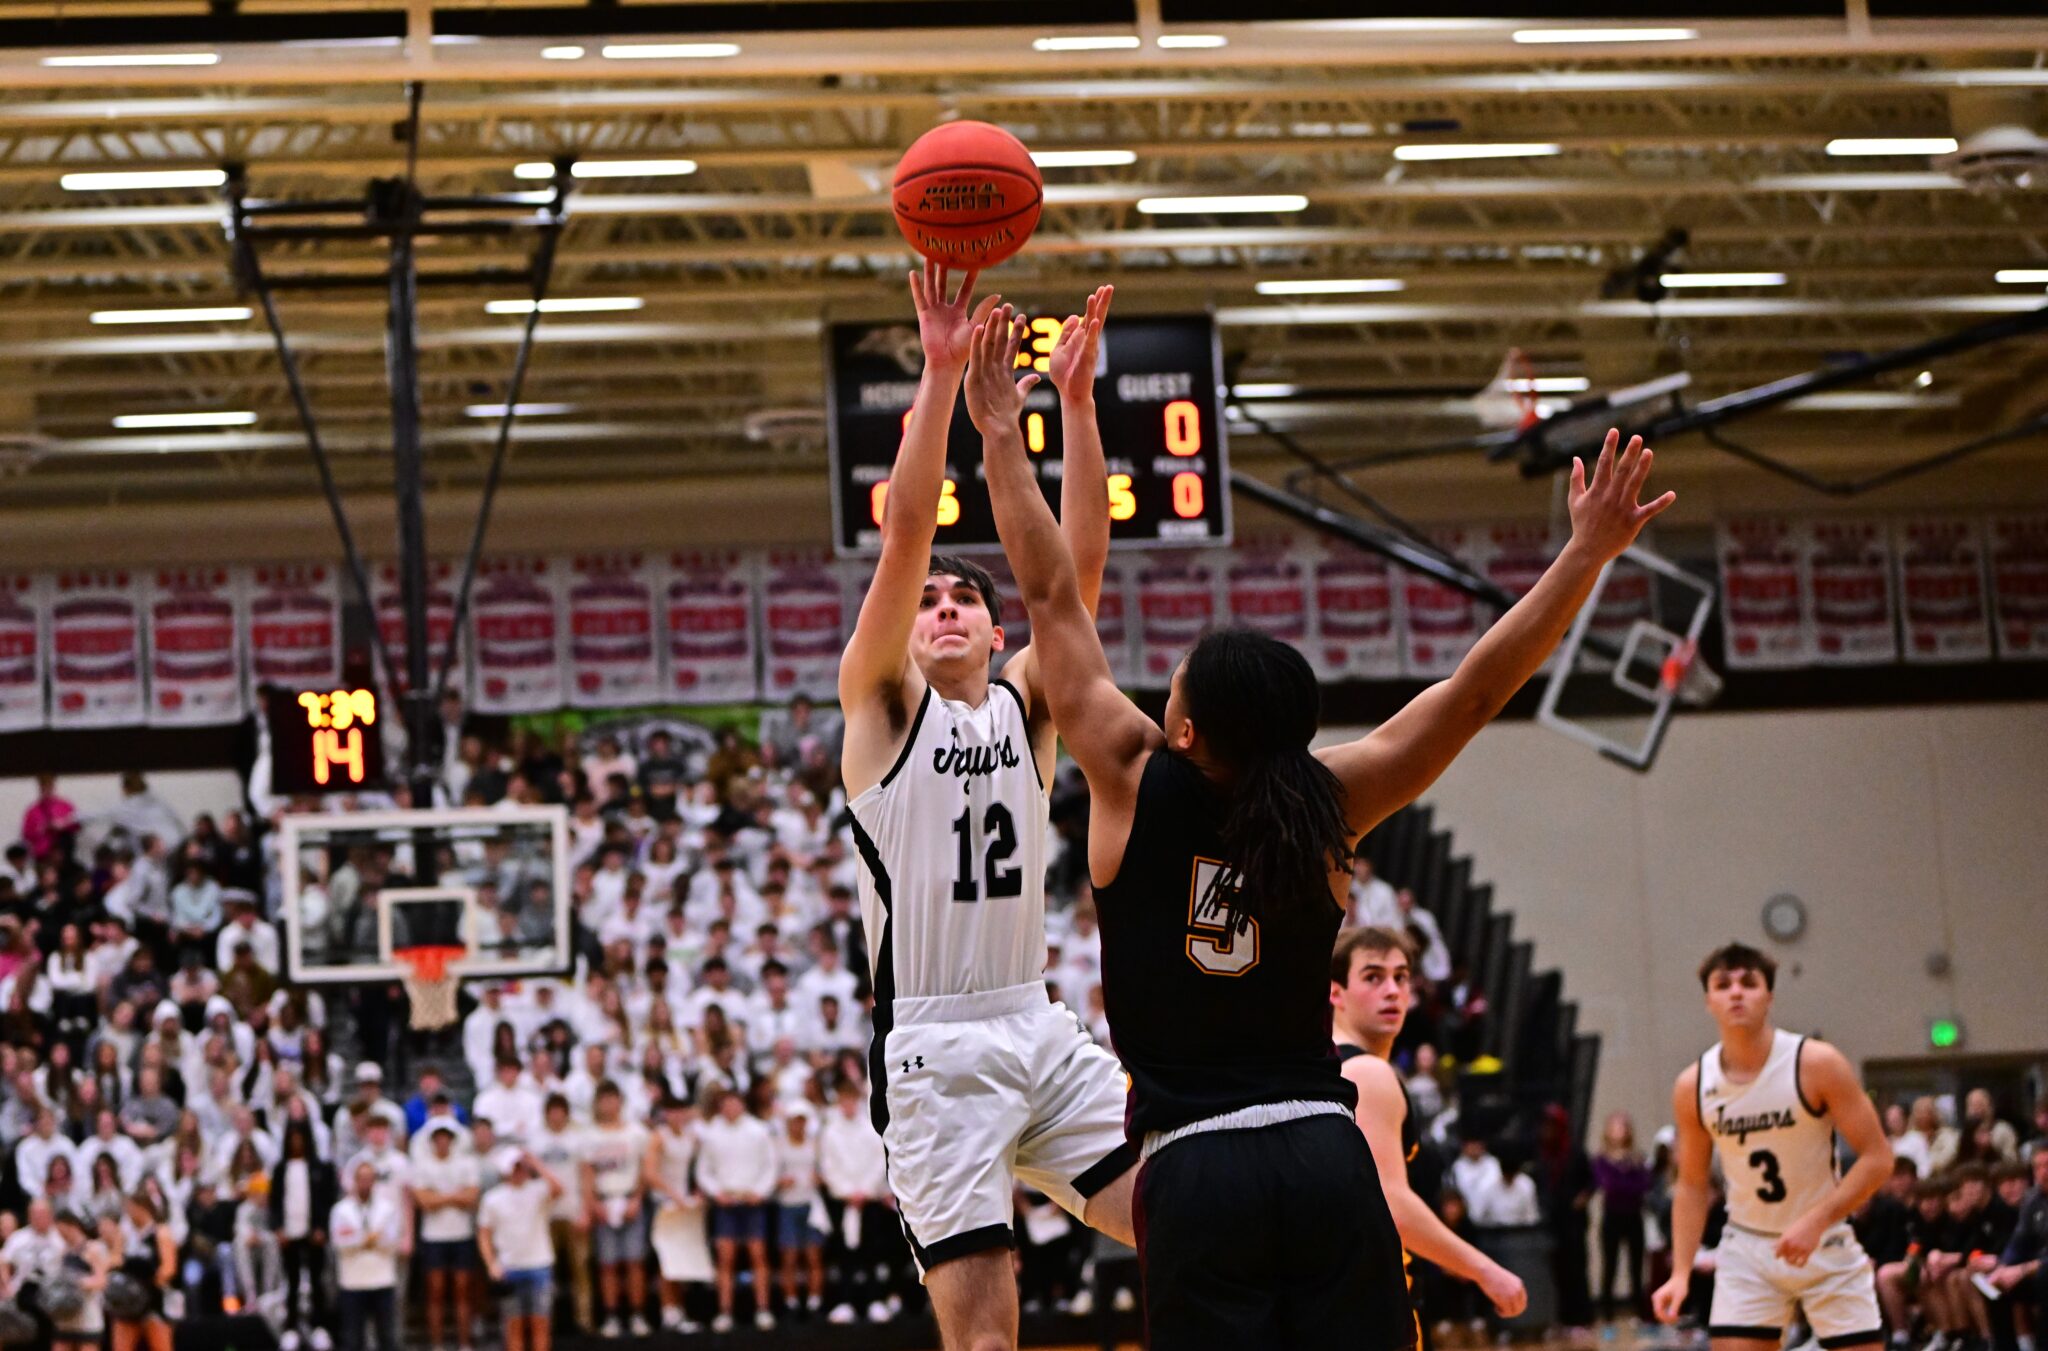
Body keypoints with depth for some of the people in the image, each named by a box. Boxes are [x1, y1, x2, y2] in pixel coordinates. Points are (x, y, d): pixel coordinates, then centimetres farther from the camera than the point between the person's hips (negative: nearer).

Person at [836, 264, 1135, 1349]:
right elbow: (904, 541, -11)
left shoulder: (1024, 705, 13)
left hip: (1040, 1029, 5)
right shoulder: (882, 701, 3)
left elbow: (1079, 565, 1)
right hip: (932, 1046, -5)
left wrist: (1076, 399, -8)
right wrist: (940, 375, -19)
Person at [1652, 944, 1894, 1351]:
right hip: (1747, 1251, 2)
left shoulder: (1817, 1064, -16)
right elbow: (1692, 1185, 5)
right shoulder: (1692, 1087, -6)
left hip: (1827, 1245, -2)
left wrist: (1816, 1221, -26)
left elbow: (1877, 1158, -14)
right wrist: (1680, 1273, -5)